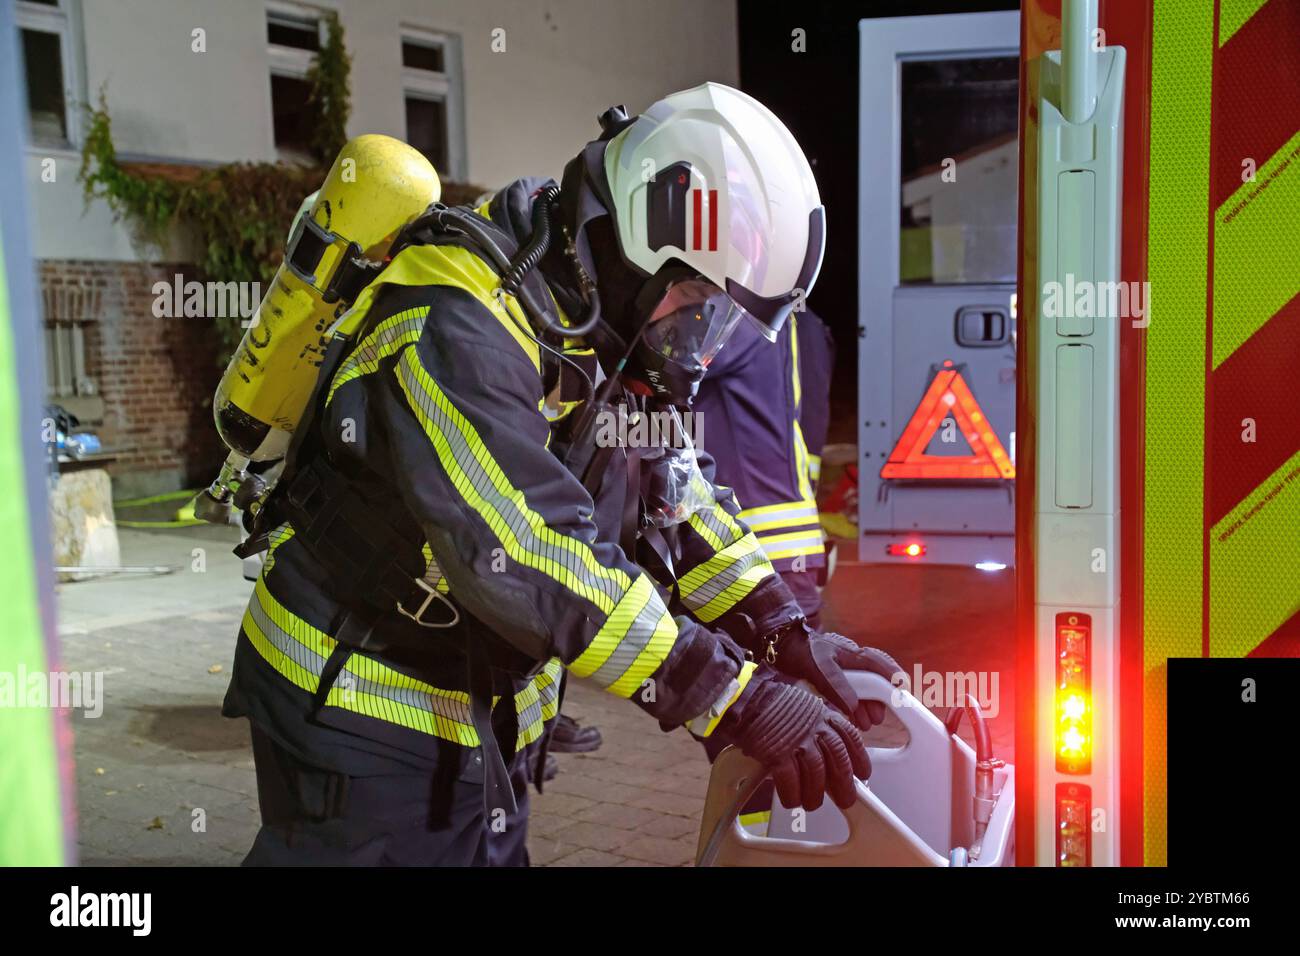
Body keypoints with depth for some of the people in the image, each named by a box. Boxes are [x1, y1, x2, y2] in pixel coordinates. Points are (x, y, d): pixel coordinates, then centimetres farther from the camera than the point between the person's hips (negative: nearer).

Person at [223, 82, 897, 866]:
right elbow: (533, 561, -36)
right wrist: (734, 700, -33)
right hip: (364, 715, -8)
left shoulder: (602, 323, 0)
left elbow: (676, 491, 7)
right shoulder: (459, 320, -28)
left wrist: (783, 632, -5)